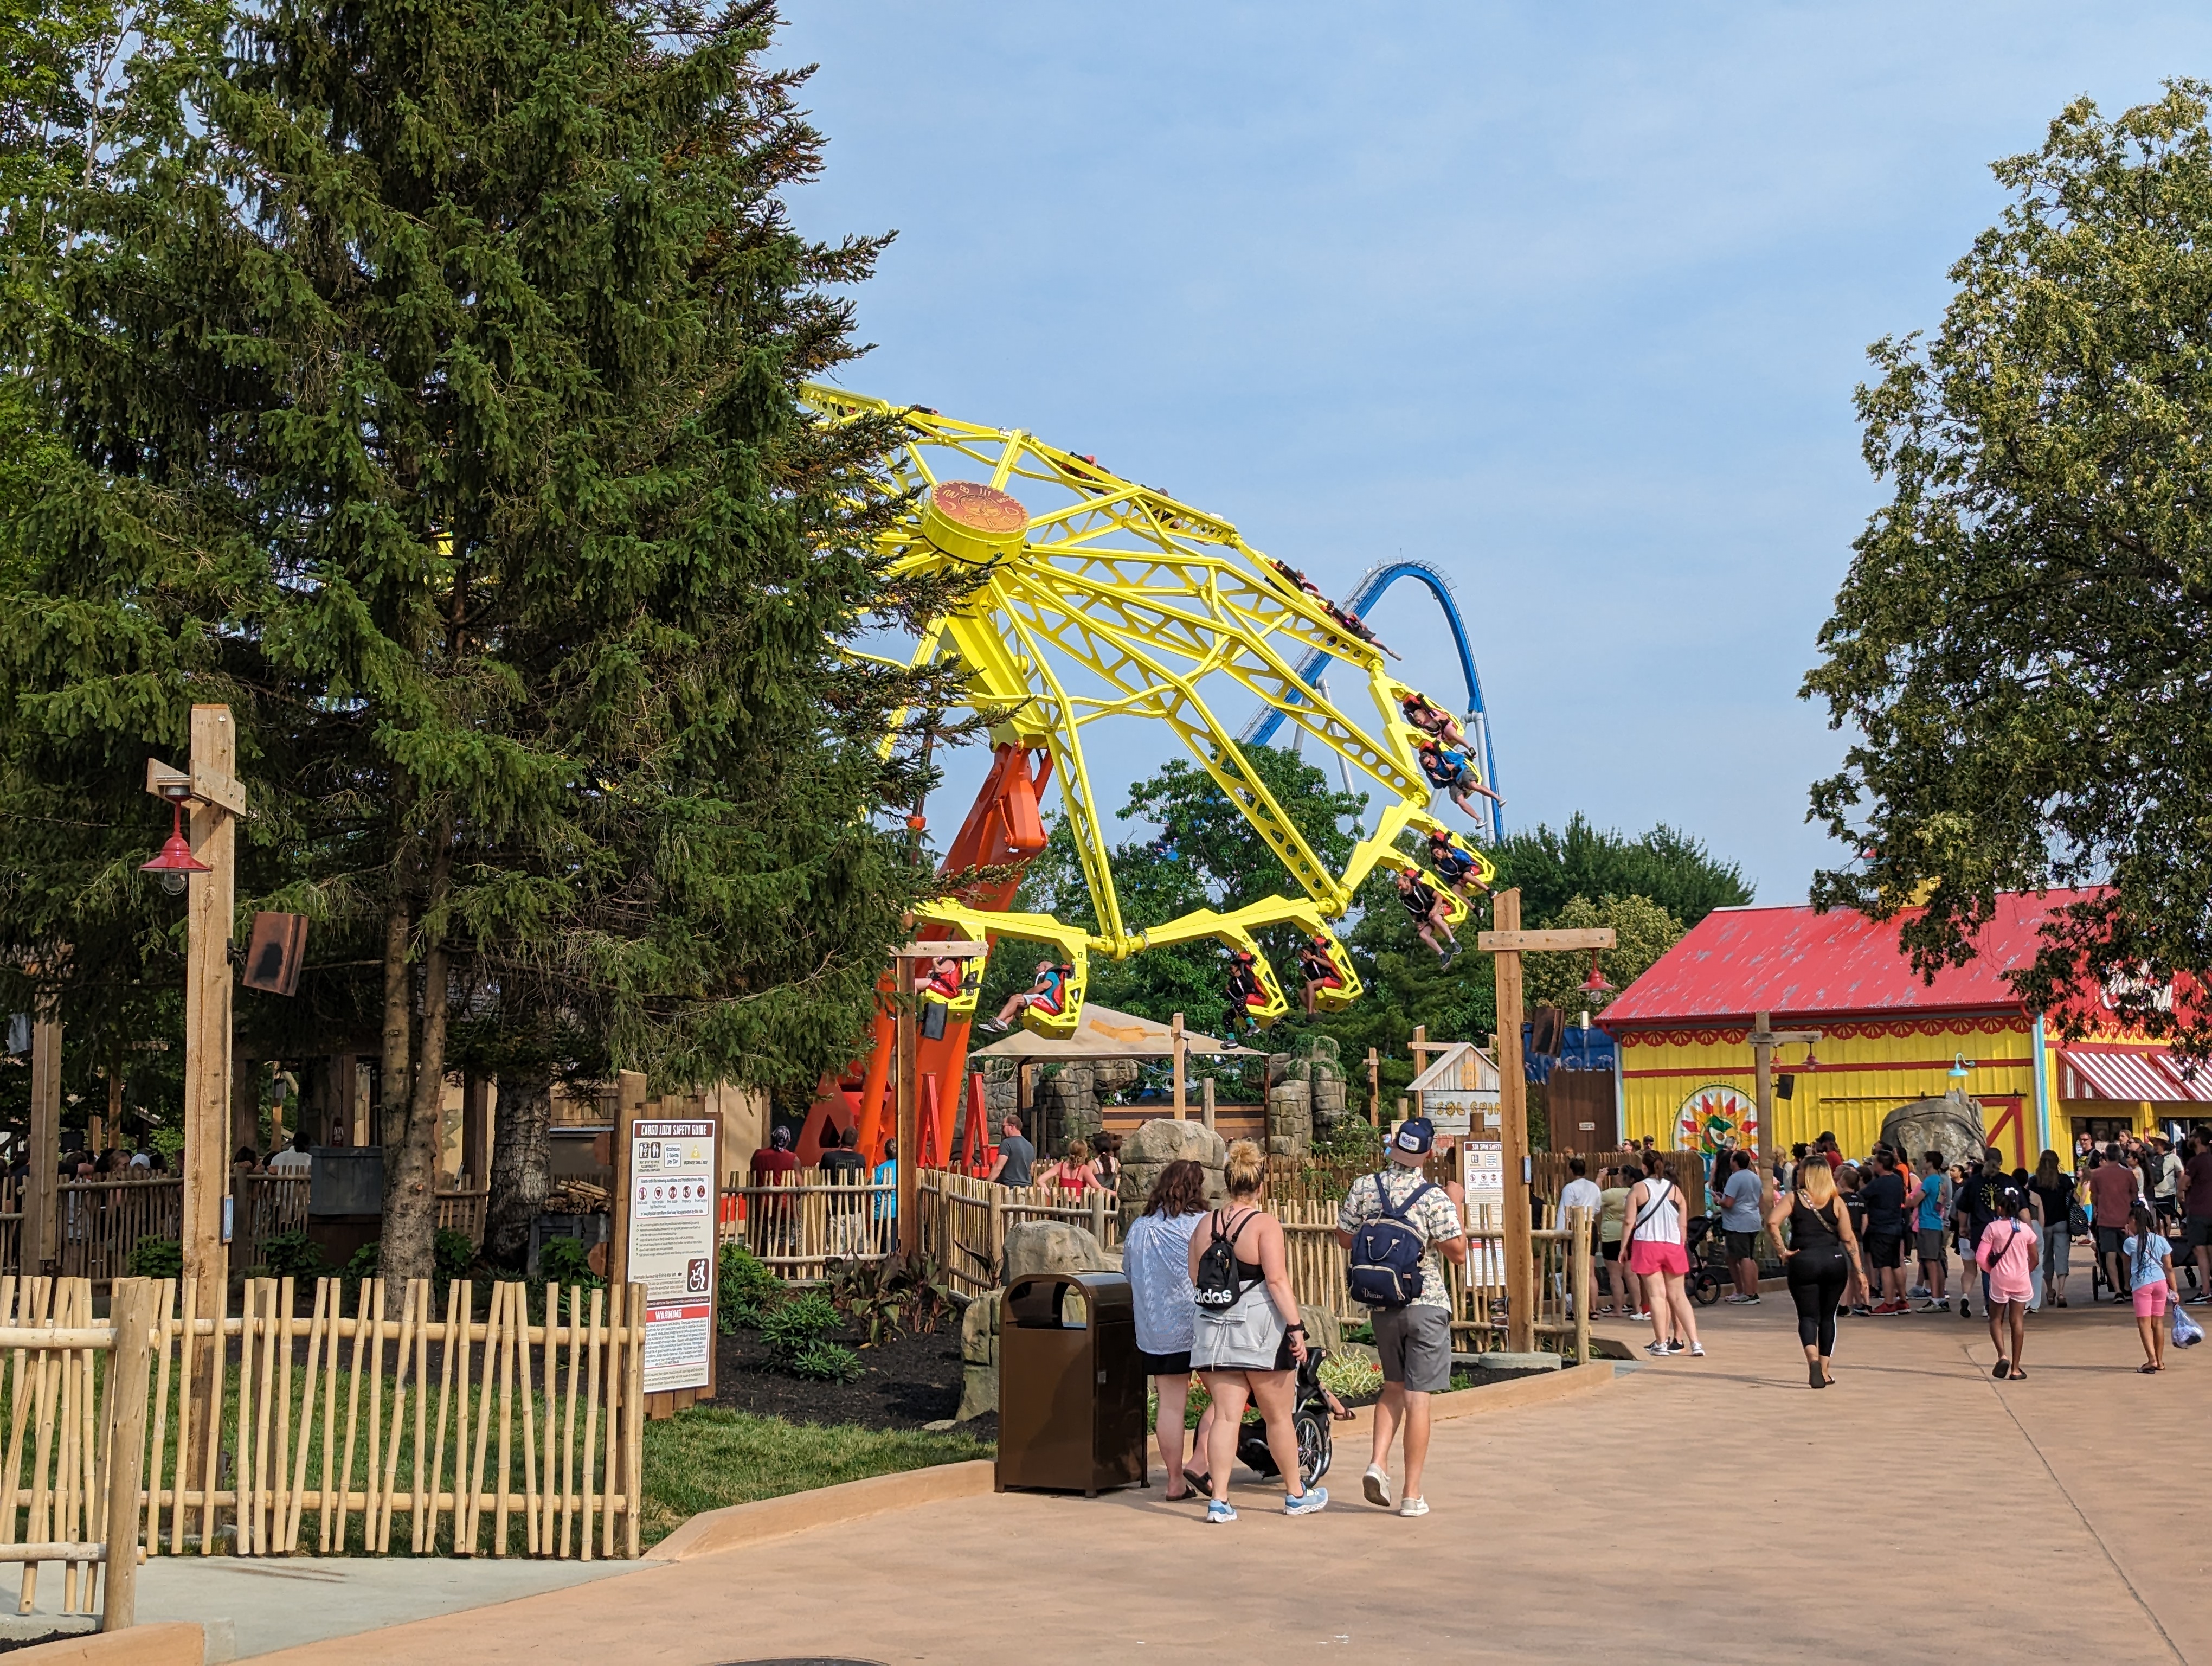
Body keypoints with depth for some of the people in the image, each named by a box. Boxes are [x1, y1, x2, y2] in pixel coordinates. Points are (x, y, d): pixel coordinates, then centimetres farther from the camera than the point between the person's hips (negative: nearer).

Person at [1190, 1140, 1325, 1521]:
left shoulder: (1206, 1225, 7)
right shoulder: (1265, 1224, -10)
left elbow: (1195, 1282, 11)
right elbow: (1277, 1280, -17)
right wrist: (1296, 1328, -15)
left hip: (1213, 1331, 5)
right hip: (1260, 1331, -4)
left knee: (1226, 1415, 5)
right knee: (1278, 1417, 10)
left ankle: (1218, 1500, -3)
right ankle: (1296, 1495, 24)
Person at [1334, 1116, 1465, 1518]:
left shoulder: (1363, 1188, -3)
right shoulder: (1435, 1198, -14)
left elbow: (1345, 1237, 6)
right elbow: (1458, 1253, -12)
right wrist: (1455, 1209, -1)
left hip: (1382, 1304, 4)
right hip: (1427, 1304, -4)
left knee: (1393, 1387, 21)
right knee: (1417, 1398, 0)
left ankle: (1379, 1462, 2)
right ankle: (1412, 1493, 3)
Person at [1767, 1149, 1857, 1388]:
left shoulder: (1793, 1197, 1)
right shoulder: (1836, 1202, 6)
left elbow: (1772, 1222, -14)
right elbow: (1848, 1239, 3)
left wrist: (1783, 1250, -5)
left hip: (1804, 1261, -2)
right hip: (1834, 1261, 2)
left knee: (1808, 1316, 2)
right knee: (1827, 1316, 15)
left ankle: (1813, 1359, -25)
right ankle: (1824, 1371, 17)